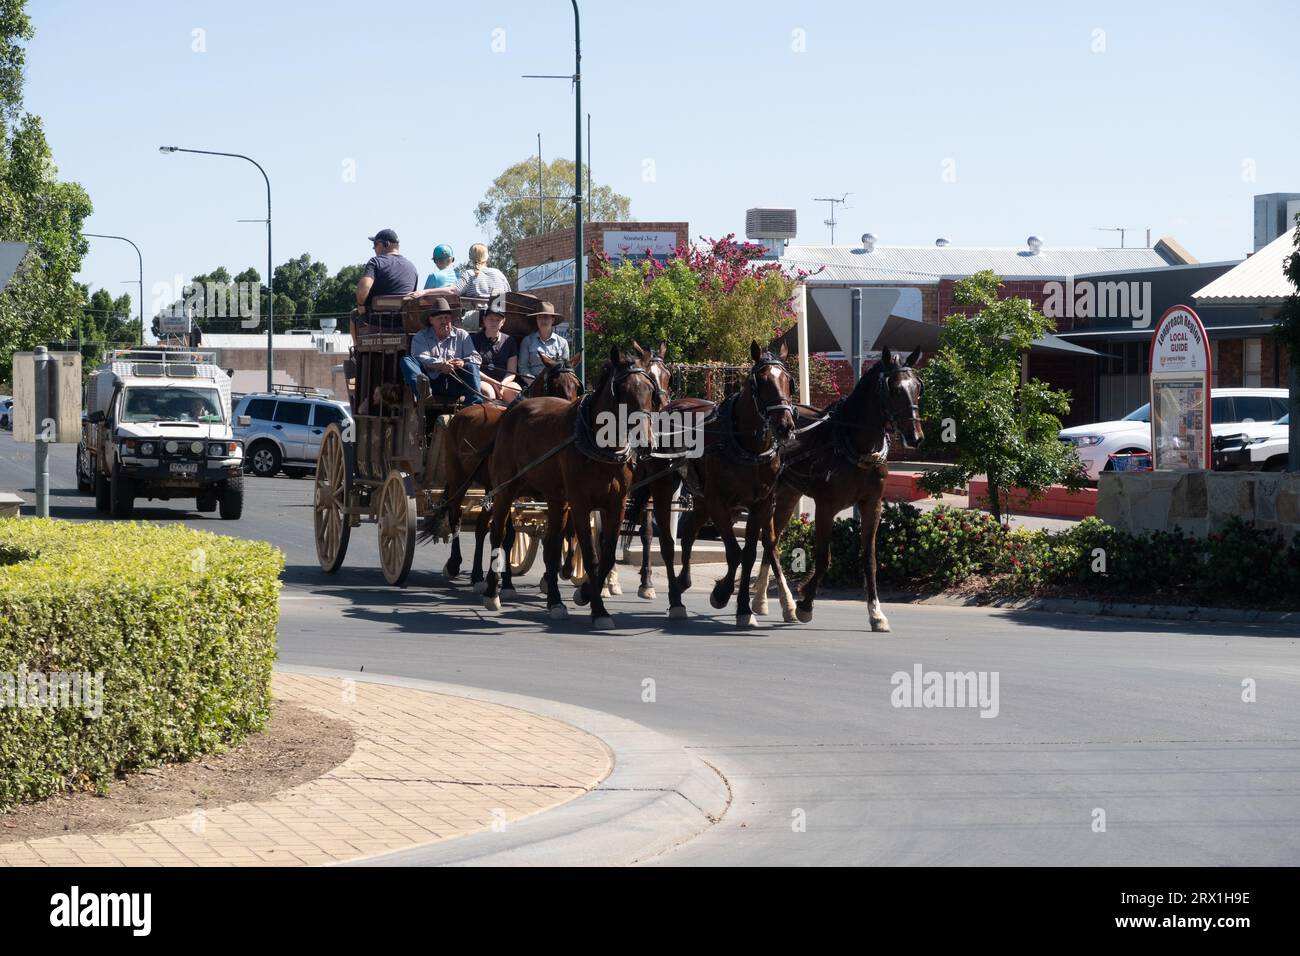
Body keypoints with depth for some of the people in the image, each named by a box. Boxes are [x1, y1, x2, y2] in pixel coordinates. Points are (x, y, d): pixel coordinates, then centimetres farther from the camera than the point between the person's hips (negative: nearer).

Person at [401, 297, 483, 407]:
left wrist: (463, 363, -15)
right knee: (406, 361, -22)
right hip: (431, 383, -1)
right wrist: (439, 365, -24)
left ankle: (475, 404, -46)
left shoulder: (462, 335, 20)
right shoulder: (421, 337, 15)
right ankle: (423, 392, -56)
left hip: (454, 384, 1)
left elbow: (476, 358, 9)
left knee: (471, 366, -24)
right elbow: (420, 358, -5)